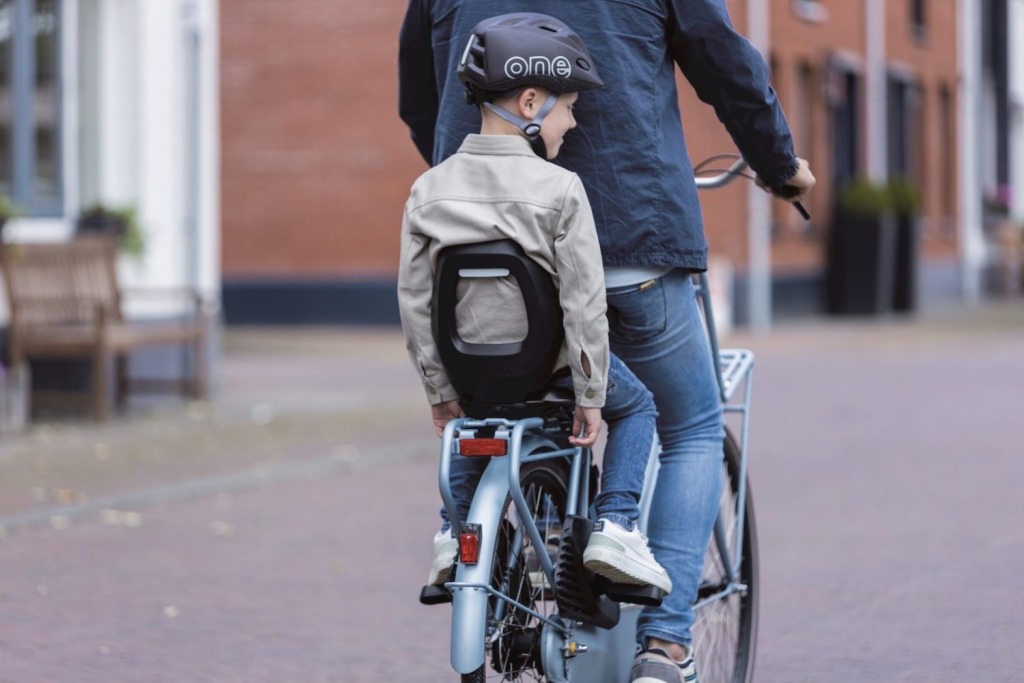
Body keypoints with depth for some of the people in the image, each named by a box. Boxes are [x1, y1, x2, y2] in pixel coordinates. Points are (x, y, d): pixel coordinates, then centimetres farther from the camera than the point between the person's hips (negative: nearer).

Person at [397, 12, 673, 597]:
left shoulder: (428, 191, -3)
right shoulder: (560, 190, -15)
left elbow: (416, 300, 0)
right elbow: (583, 301, -15)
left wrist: (440, 389, 9)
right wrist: (590, 395, -7)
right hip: (551, 360, -4)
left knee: (470, 415, 37)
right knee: (635, 405, 22)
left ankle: (456, 529, 24)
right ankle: (616, 527, 7)